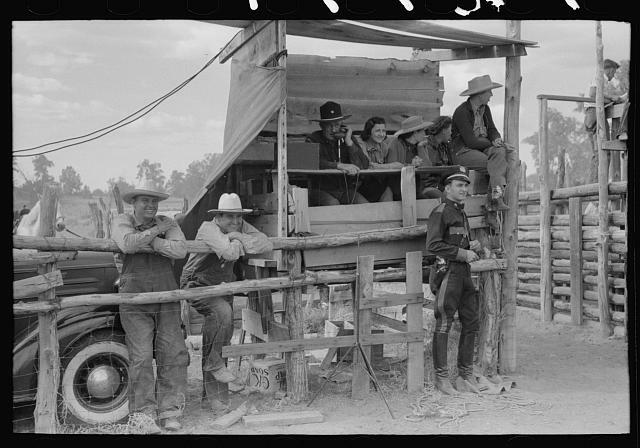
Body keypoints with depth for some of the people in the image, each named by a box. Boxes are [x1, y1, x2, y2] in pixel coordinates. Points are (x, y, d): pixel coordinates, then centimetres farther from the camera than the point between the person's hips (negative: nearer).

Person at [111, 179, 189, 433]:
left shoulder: (167, 223, 9)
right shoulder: (122, 222, 4)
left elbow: (180, 250, -9)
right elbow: (128, 244, -19)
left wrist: (152, 241, -16)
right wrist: (156, 231, -10)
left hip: (167, 299, 3)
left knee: (173, 355, 0)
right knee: (141, 359, -5)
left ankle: (170, 413, 9)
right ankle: (144, 416, 4)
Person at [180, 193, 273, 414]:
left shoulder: (242, 228, -3)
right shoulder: (209, 229, -23)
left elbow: (267, 244, -19)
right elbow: (230, 252, -40)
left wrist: (238, 237, -26)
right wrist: (236, 242, -19)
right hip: (198, 285, -7)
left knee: (222, 340, 7)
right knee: (222, 311, -36)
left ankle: (212, 397, 16)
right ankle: (213, 362, -16)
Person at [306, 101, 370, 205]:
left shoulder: (347, 138, 10)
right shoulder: (313, 139, -1)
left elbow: (363, 166, -3)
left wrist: (349, 142, -9)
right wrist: (339, 166, -28)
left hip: (346, 190, 4)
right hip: (321, 190, -3)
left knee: (364, 204, -22)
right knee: (332, 204, -34)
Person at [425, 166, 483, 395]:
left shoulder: (462, 214, 20)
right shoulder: (440, 212, -7)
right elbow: (433, 246, -16)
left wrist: (472, 246, 9)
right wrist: (463, 253, -14)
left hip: (464, 273, 9)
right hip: (447, 271, -9)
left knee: (471, 322, 9)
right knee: (444, 324, -5)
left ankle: (466, 375, 18)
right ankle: (441, 378, 1)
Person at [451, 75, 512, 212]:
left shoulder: (485, 109, 13)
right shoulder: (462, 112, -14)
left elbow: (492, 130, 12)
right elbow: (471, 142, -19)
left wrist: (497, 140, -12)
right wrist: (492, 143, -11)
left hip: (482, 148, 6)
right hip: (464, 151, -6)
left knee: (500, 152, -28)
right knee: (499, 164, -26)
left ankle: (496, 197, -42)